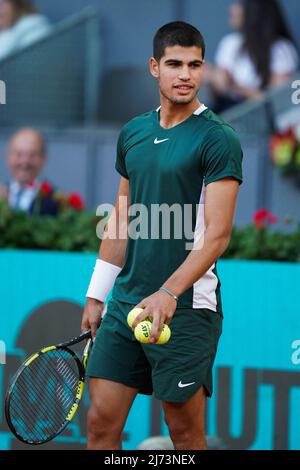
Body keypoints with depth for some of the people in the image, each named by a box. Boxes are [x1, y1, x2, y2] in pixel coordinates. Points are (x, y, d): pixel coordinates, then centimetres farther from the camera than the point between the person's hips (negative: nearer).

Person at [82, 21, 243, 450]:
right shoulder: (132, 133, 11)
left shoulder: (218, 140, -9)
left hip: (187, 307, -6)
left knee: (185, 430, 2)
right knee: (101, 420, 2)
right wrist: (97, 294, 16)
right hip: (126, 301, 6)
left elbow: (217, 236, -15)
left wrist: (168, 293, -26)